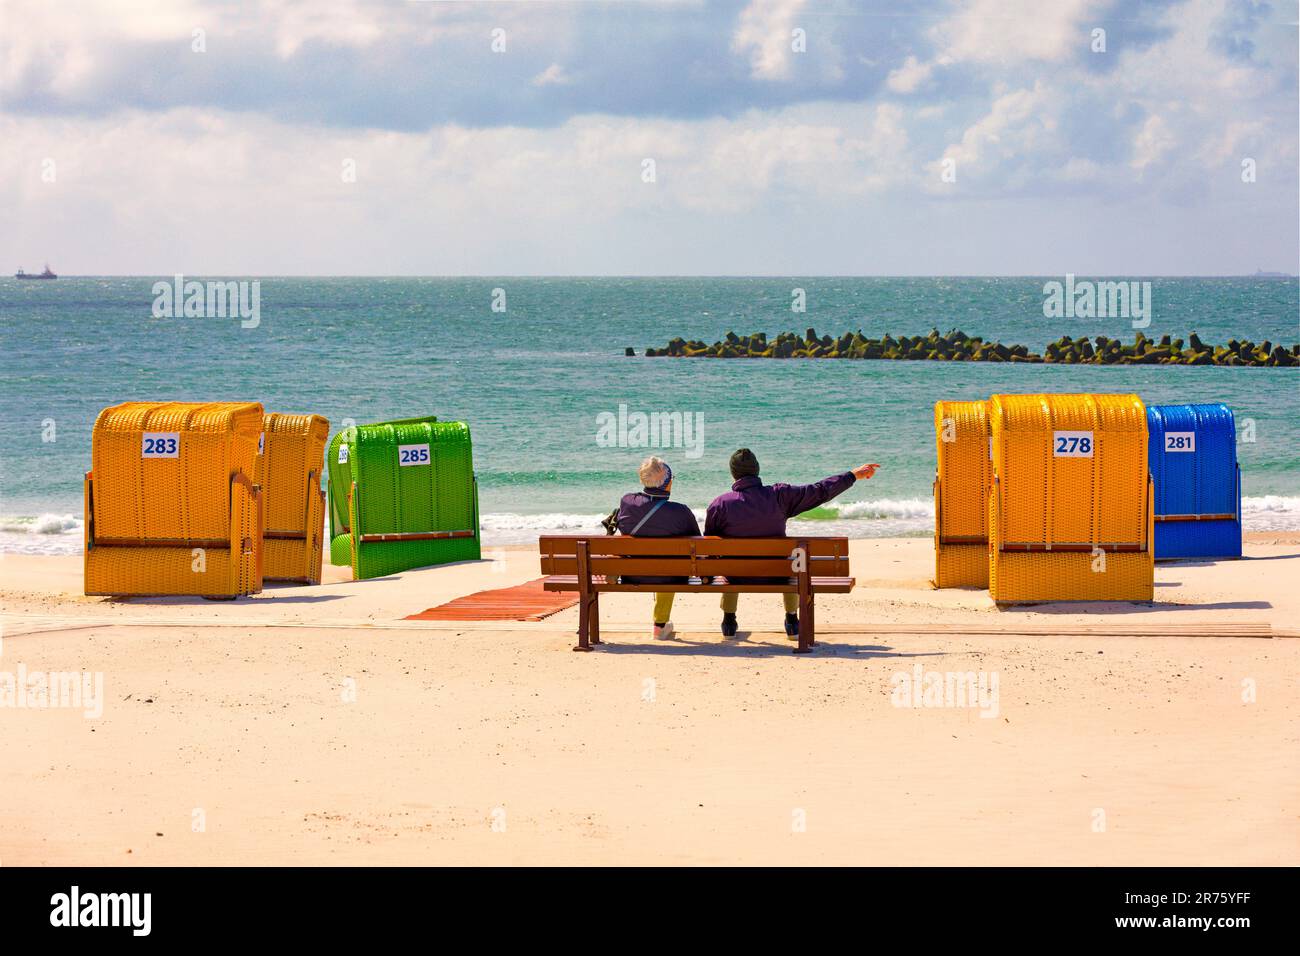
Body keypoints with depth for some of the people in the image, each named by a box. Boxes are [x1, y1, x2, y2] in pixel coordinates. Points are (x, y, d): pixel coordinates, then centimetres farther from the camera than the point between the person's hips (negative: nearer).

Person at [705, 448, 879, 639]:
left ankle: (728, 621, 43)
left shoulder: (719, 504, -15)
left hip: (738, 577, 0)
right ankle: (792, 622, 38)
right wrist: (853, 475, 6)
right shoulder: (779, 495, -14)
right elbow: (820, 492, -7)